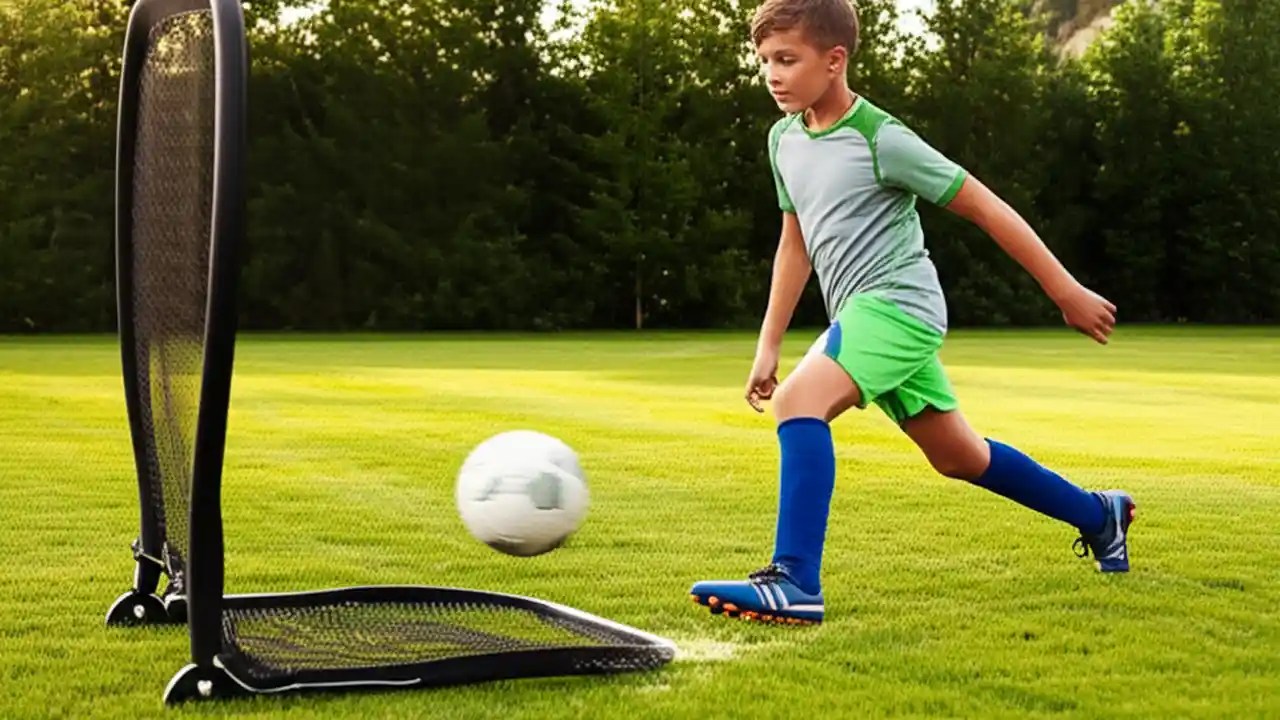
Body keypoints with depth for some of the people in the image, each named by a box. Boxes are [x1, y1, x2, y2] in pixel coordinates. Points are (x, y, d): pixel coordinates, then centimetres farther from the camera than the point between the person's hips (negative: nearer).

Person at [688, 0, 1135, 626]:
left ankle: (794, 582, -34)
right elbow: (796, 242, 19)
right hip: (857, 313, 9)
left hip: (897, 304, -9)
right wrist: (768, 345, 17)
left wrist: (1067, 291, -6)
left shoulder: (881, 139, -15)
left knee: (798, 401, -29)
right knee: (957, 456, 20)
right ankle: (1098, 515, 39)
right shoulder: (784, 139, 7)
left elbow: (984, 208, -10)